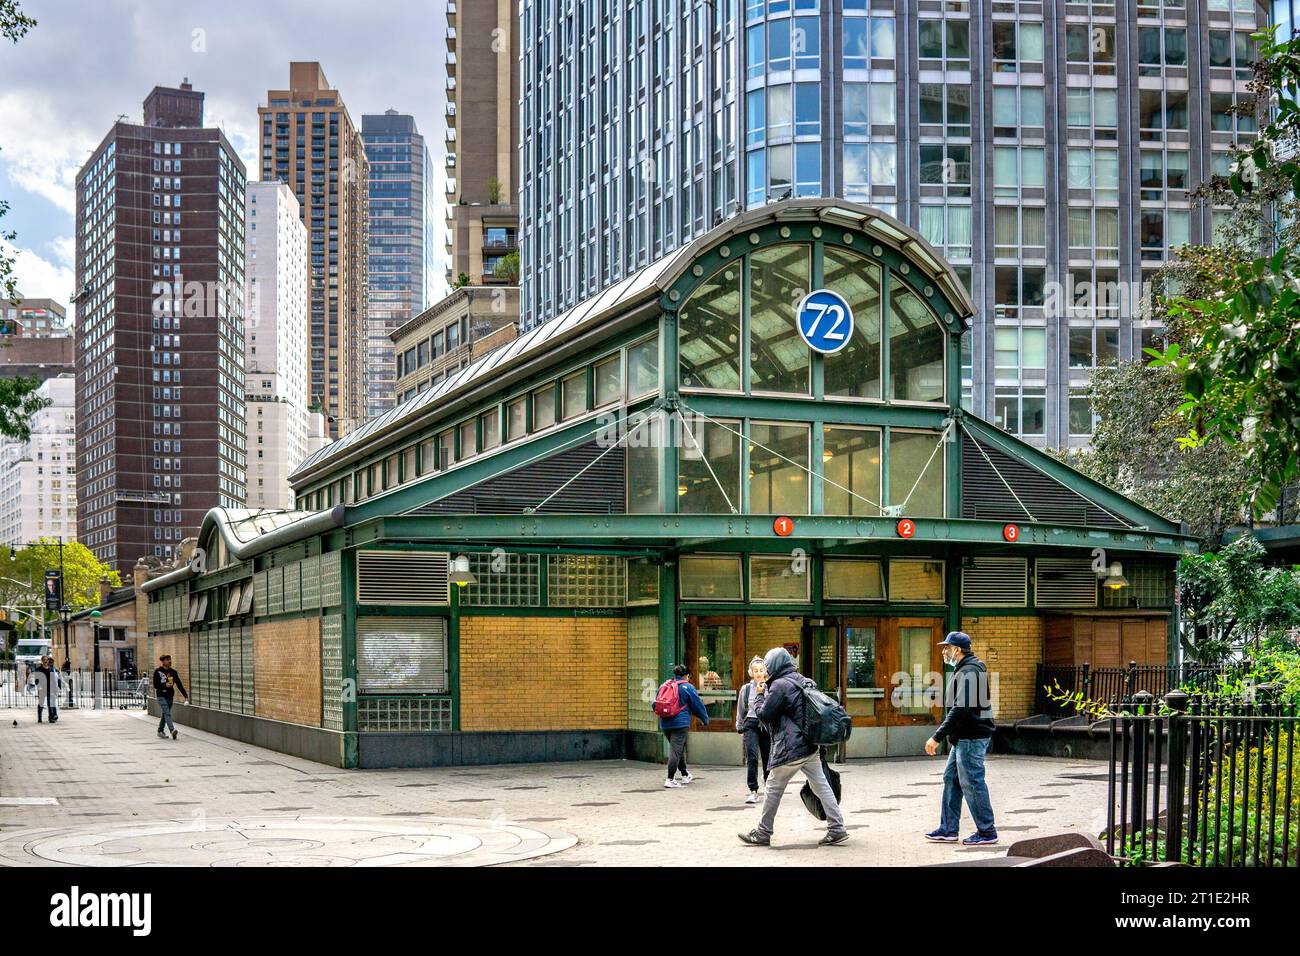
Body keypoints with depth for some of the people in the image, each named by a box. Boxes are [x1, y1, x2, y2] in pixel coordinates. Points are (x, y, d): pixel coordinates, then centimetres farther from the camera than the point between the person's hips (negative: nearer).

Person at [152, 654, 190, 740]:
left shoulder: (173, 671, 7)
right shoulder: (157, 671, -3)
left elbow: (179, 684, 6)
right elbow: (155, 685, -5)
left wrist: (186, 696, -1)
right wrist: (165, 685, -21)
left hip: (170, 696, 5)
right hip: (161, 696, -4)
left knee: (165, 714, 12)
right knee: (167, 713, -18)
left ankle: (160, 731, 27)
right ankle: (172, 730, -32)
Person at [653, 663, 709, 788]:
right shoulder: (687, 687, -5)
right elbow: (698, 705, 0)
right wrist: (705, 719, 13)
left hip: (665, 723, 6)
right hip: (680, 723, -6)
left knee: (679, 748, 20)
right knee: (676, 750, -6)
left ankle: (685, 775, 30)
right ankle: (670, 780, -11)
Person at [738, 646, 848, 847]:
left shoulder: (779, 685, -13)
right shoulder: (802, 681, 13)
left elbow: (765, 715, -12)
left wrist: (762, 698, 6)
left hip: (790, 749, -8)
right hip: (811, 747, 8)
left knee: (774, 789, 4)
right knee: (821, 786, 7)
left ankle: (762, 834, 12)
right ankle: (837, 829, 3)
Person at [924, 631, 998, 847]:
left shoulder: (969, 672, -17)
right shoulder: (963, 670, 16)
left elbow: (960, 709, -25)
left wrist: (937, 737, -24)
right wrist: (940, 734, 20)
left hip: (971, 739, -11)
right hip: (964, 738, 11)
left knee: (972, 783, -5)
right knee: (951, 779, 13)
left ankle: (987, 832, 2)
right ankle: (948, 830, 18)